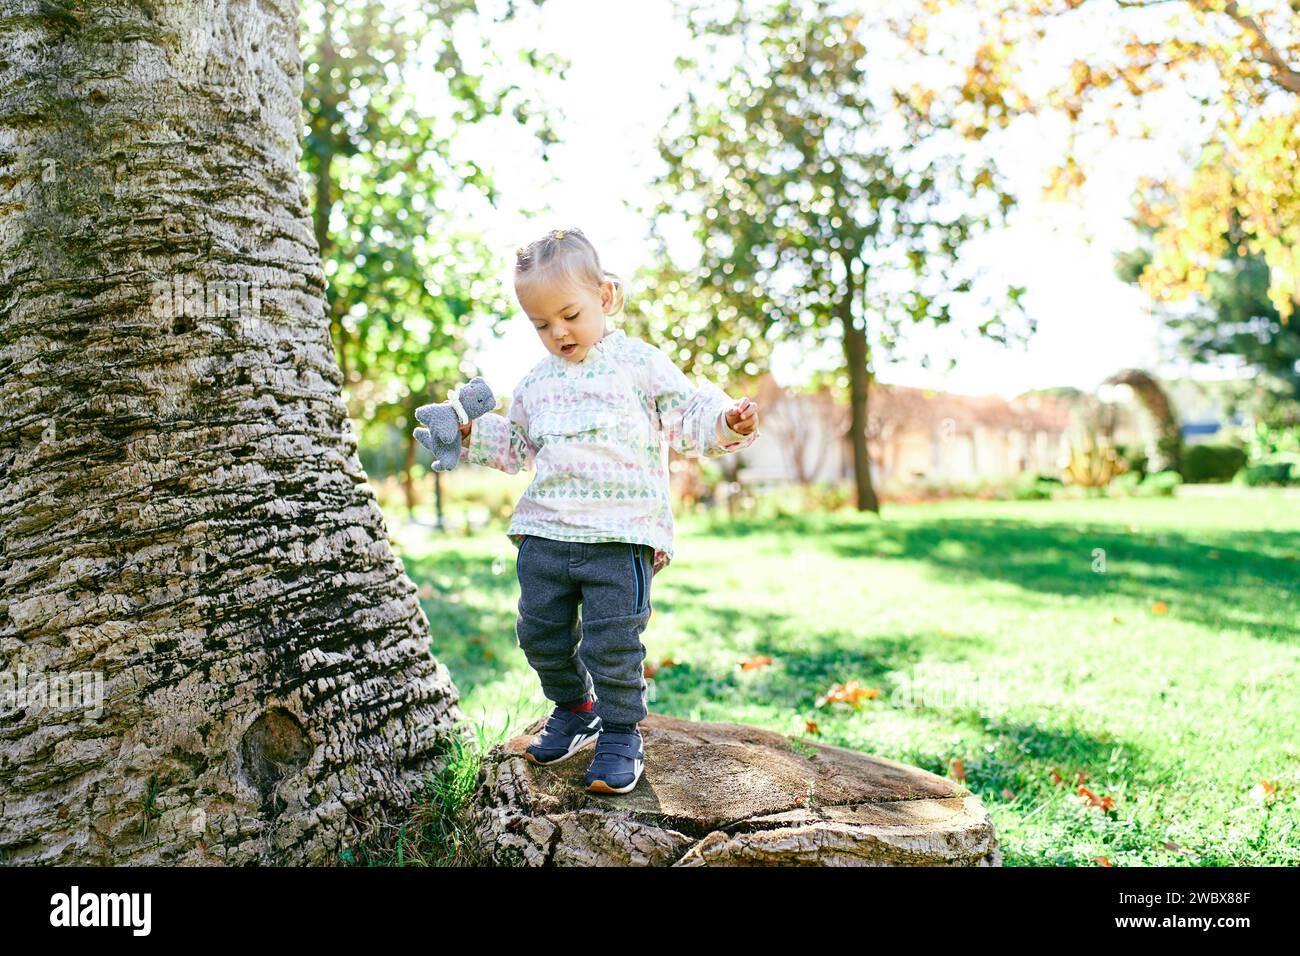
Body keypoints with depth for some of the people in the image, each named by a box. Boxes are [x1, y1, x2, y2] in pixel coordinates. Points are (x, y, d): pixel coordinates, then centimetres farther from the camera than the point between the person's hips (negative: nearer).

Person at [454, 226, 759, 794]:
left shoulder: (641, 363, 1)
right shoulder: (535, 383, 15)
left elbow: (688, 418, -1)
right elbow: (517, 446, 26)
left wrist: (726, 423, -20)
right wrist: (475, 434, 13)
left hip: (620, 534, -5)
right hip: (544, 532, 6)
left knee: (613, 643, -5)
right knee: (541, 633, 13)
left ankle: (620, 734, 16)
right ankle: (574, 710, 37)